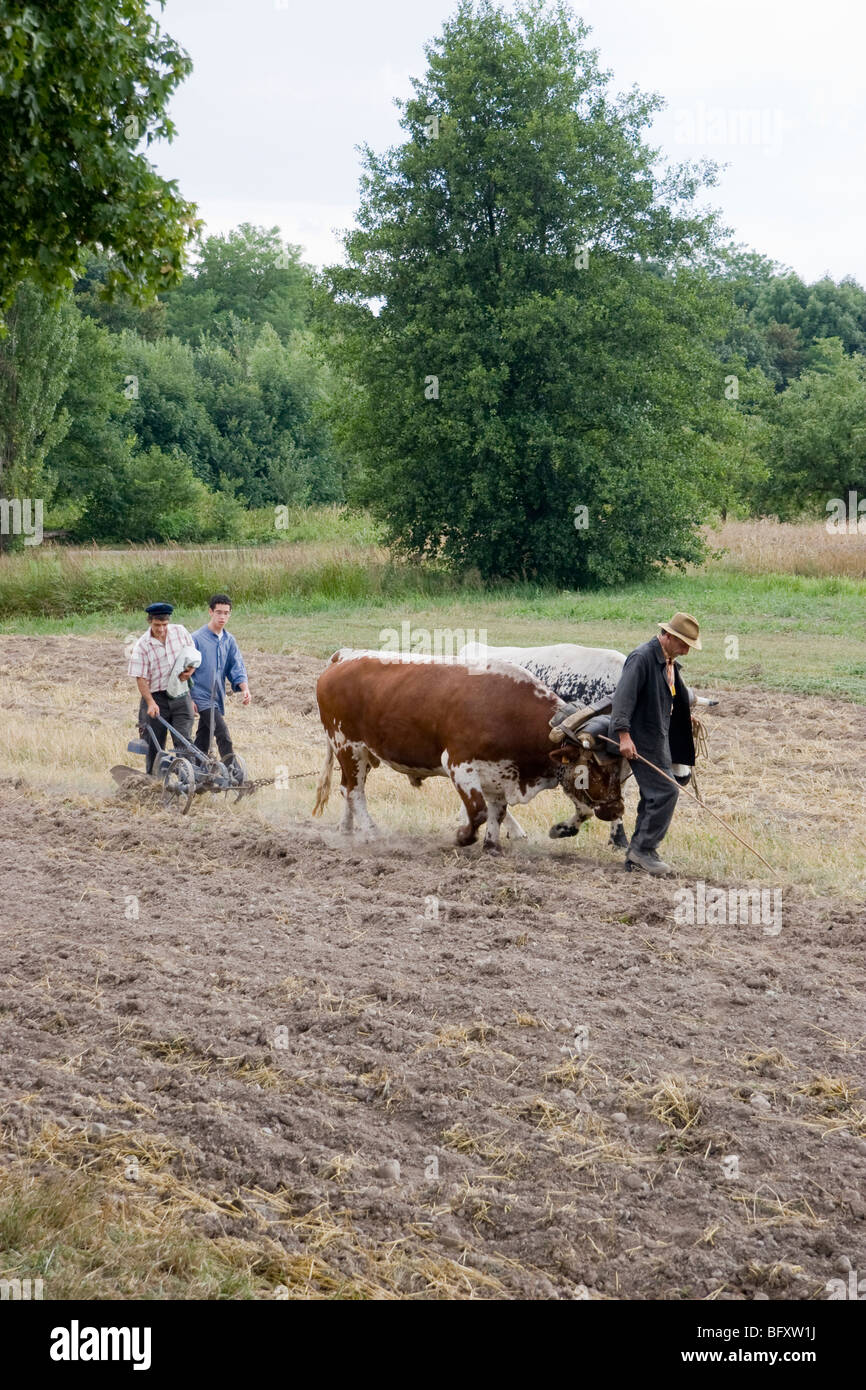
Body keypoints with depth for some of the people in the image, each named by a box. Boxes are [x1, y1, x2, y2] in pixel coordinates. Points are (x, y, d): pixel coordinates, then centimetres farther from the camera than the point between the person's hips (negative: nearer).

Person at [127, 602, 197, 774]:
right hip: (156, 697, -2)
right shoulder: (142, 645, -9)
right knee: (155, 746, 3)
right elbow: (141, 678, -11)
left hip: (180, 695, 2)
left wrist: (189, 671, -7)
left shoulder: (180, 631, 2)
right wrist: (151, 703, -22)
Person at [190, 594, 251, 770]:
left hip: (217, 698, 6)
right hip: (202, 698, -6)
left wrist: (244, 688, -14)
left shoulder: (229, 640, 9)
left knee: (203, 742, 13)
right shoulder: (197, 638, -8)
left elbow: (237, 666, 4)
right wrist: (189, 698, -9)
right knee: (223, 736, -18)